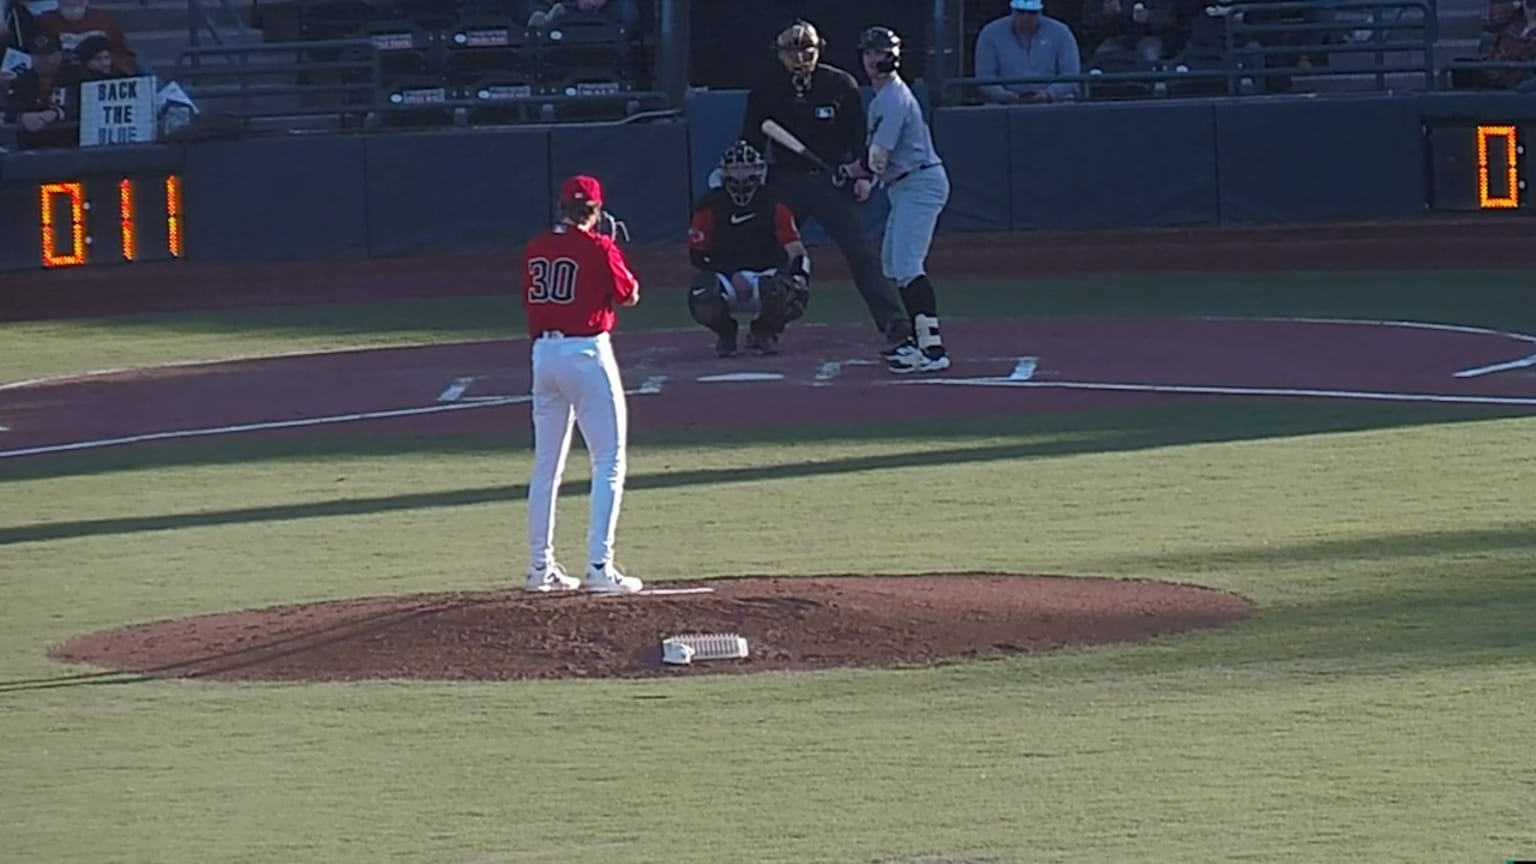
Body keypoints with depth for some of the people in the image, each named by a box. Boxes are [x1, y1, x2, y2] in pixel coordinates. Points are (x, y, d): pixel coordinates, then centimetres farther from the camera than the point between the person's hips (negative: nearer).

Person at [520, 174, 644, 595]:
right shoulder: (597, 248, -10)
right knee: (610, 461, -1)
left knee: (546, 464, 15)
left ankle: (541, 566, 18)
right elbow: (629, 295, 0)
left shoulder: (535, 249, 7)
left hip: (543, 351, 6)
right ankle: (599, 566, -9)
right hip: (586, 352, -6)